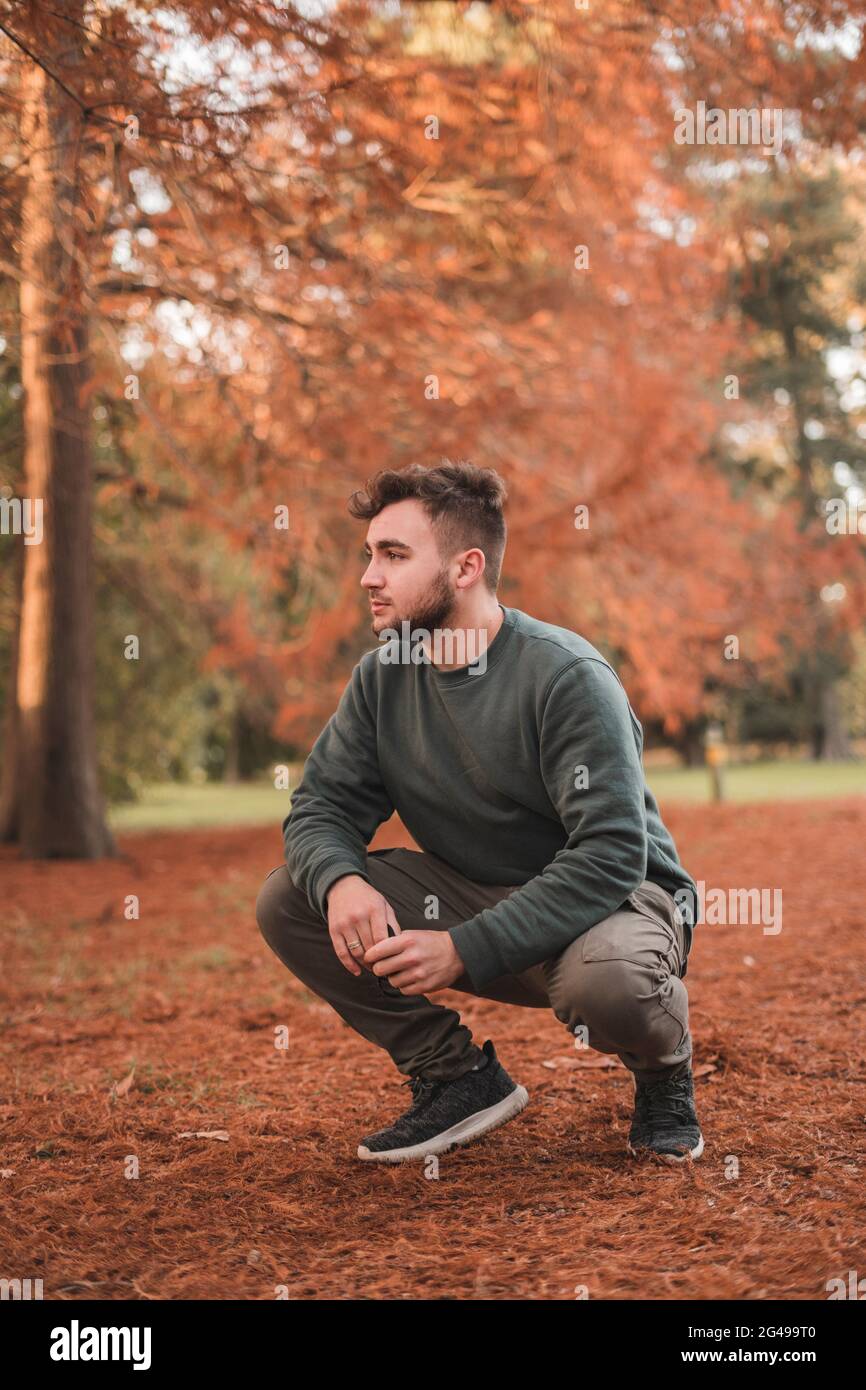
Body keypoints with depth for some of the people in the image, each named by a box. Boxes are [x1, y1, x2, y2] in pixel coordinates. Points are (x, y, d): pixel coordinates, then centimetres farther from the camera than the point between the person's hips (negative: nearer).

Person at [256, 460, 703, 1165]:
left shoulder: (568, 676, -22)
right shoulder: (383, 676, -3)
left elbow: (610, 854, -28)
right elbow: (321, 804, 0)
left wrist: (466, 948, -33)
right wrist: (341, 880, -25)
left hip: (611, 897, -5)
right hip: (470, 894, 6)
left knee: (605, 981, -41)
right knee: (286, 901, -12)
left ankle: (664, 1073, -1)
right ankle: (460, 1076, 1)